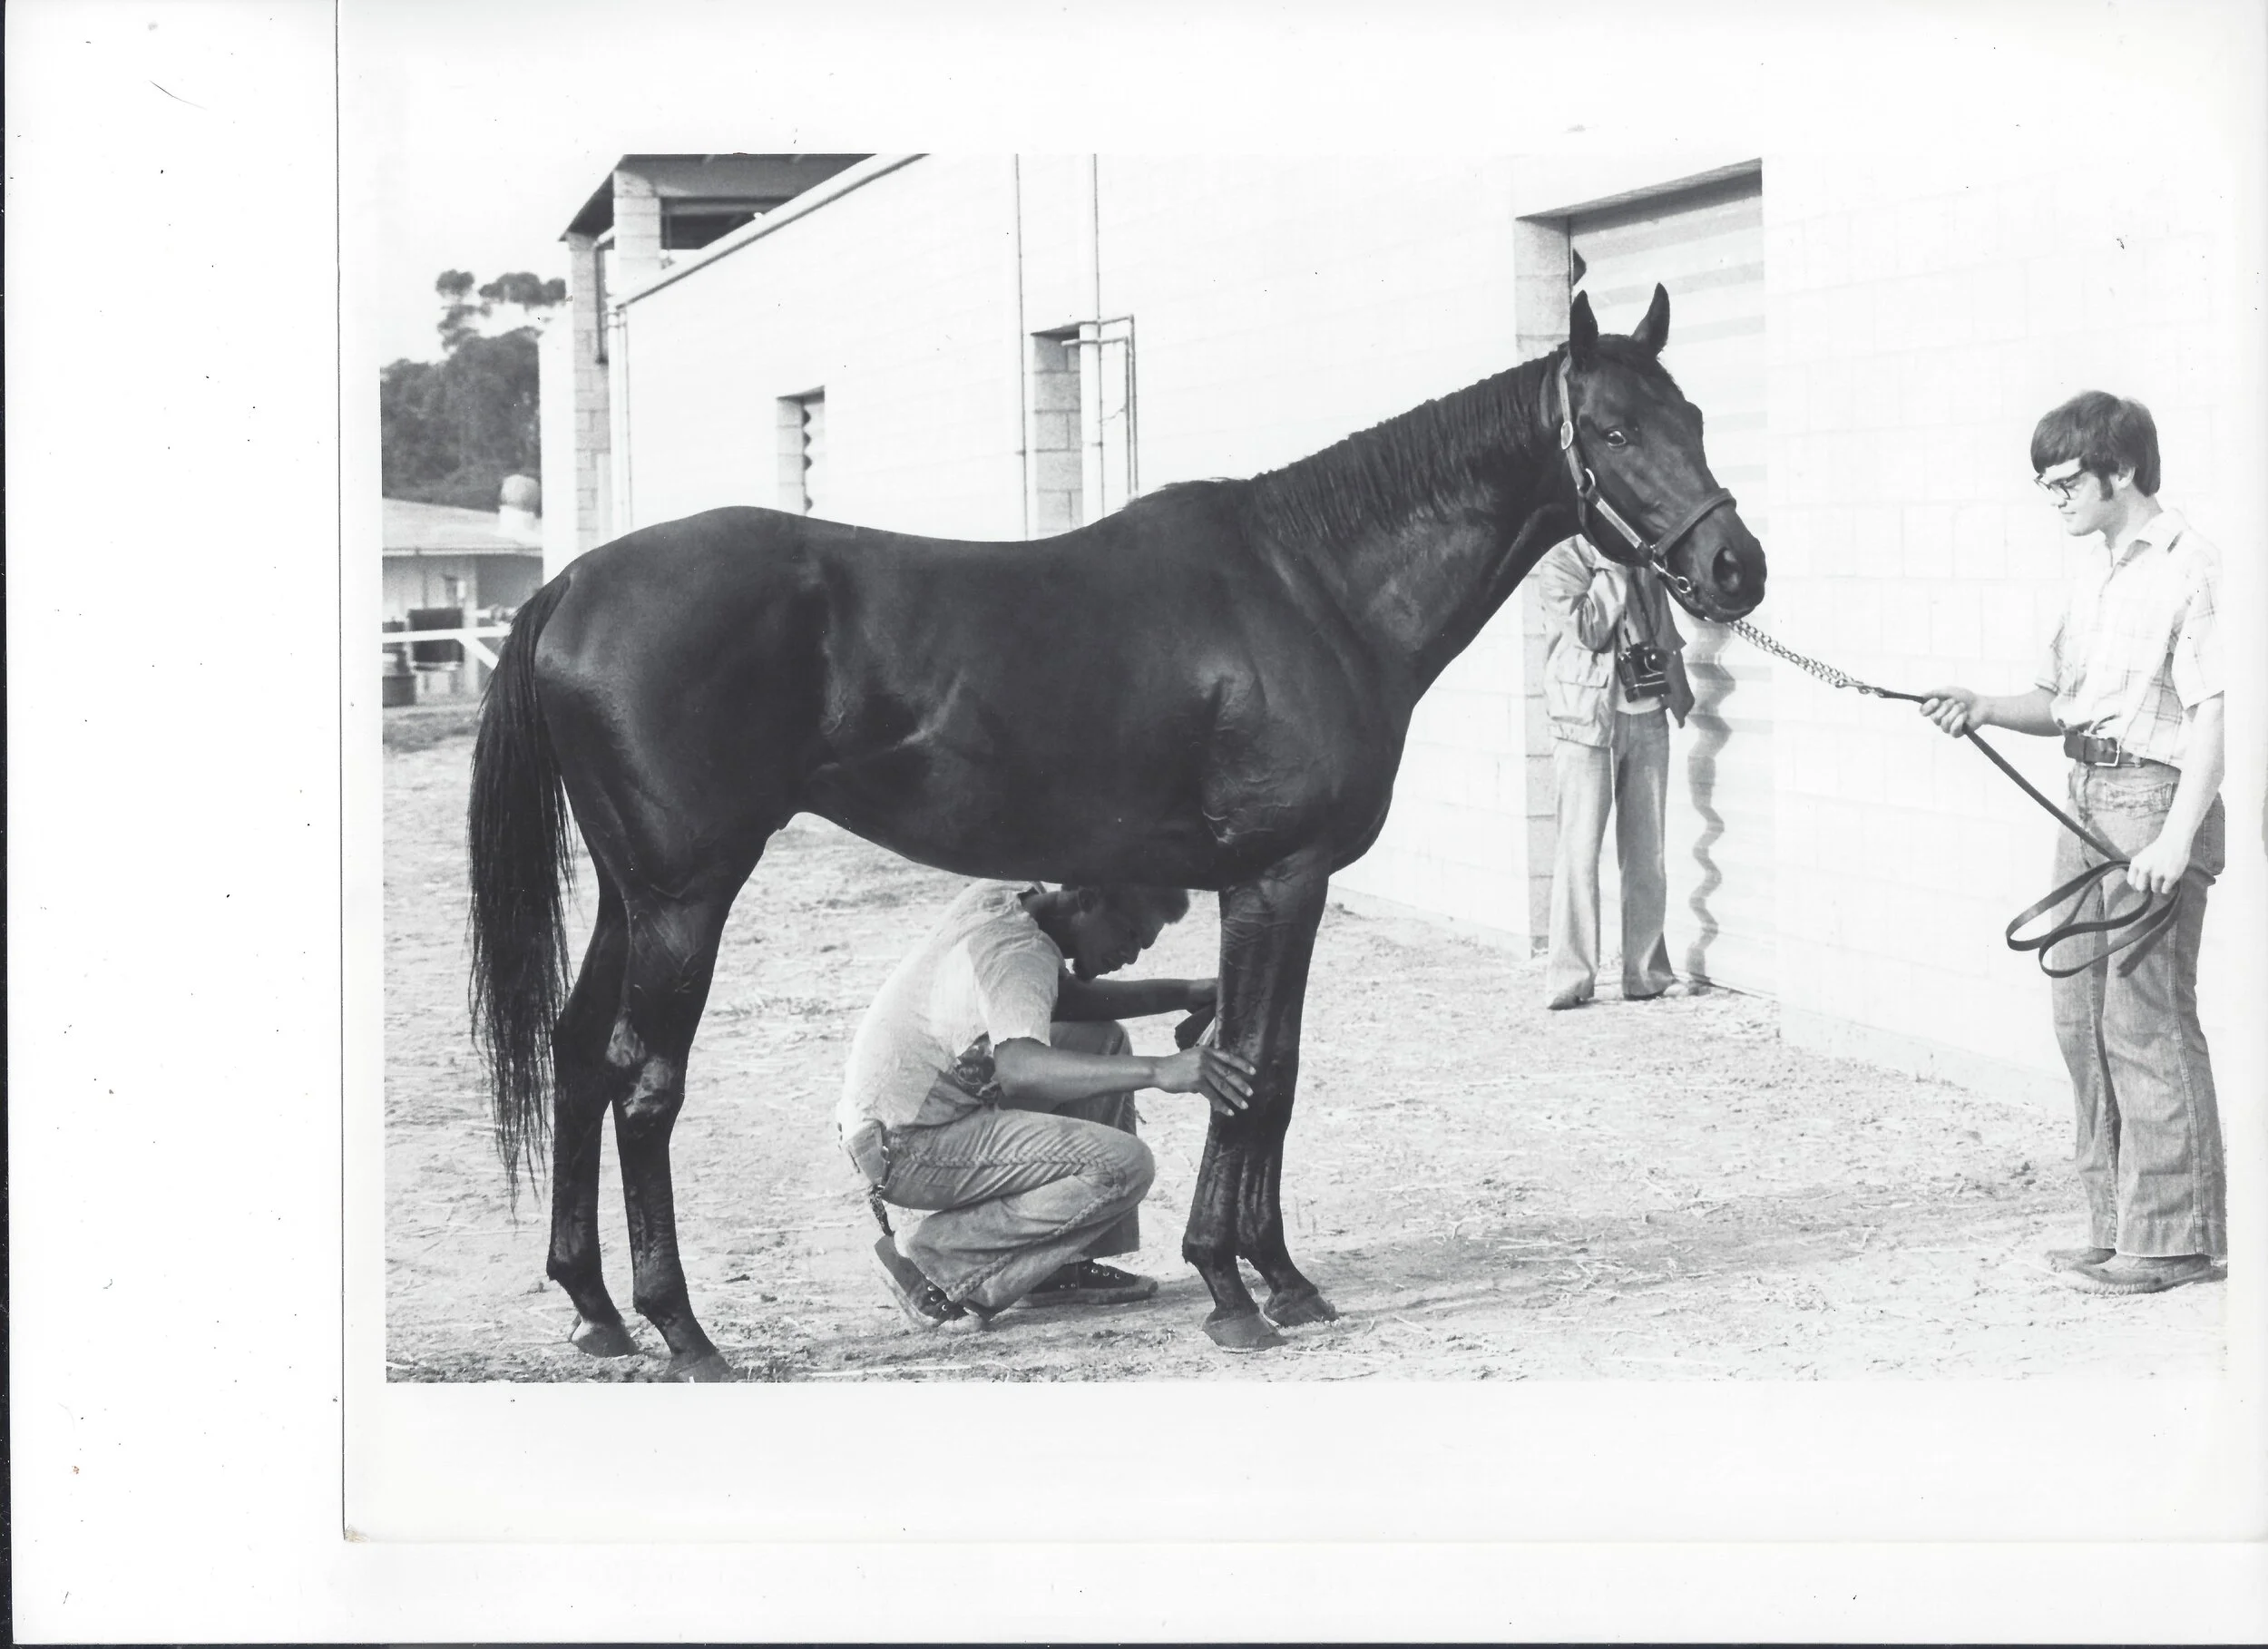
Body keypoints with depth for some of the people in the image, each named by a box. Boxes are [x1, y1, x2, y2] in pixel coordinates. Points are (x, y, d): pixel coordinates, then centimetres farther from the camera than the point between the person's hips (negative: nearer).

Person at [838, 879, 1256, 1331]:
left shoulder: (1006, 897, 6)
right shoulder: (1018, 951, -23)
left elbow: (1067, 997, 22)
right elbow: (1018, 1068, -41)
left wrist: (1184, 994, 9)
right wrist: (1158, 1071, -47)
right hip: (905, 1149, -10)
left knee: (1104, 1042, 16)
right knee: (1123, 1166, -19)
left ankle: (1063, 1265, 14)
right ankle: (936, 1260, -10)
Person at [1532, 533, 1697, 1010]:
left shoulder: (1643, 563, 14)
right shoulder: (1560, 563, -3)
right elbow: (1588, 629, -16)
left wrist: (1680, 698, 13)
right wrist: (1613, 572, -13)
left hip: (1648, 716, 5)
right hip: (1588, 719, -5)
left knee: (1647, 853, 6)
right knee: (1580, 850, -6)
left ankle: (1647, 973, 12)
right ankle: (1569, 978, -2)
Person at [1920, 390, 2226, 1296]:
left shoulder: (2188, 567, -12)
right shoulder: (2092, 569, 15)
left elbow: (2213, 713, -16)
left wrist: (2177, 837, -22)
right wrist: (1985, 709, 1)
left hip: (2154, 793, -9)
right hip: (2087, 800, 9)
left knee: (2145, 1019, -7)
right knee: (2083, 1017, 11)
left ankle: (2175, 1237, 1)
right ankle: (2116, 1223, 21)